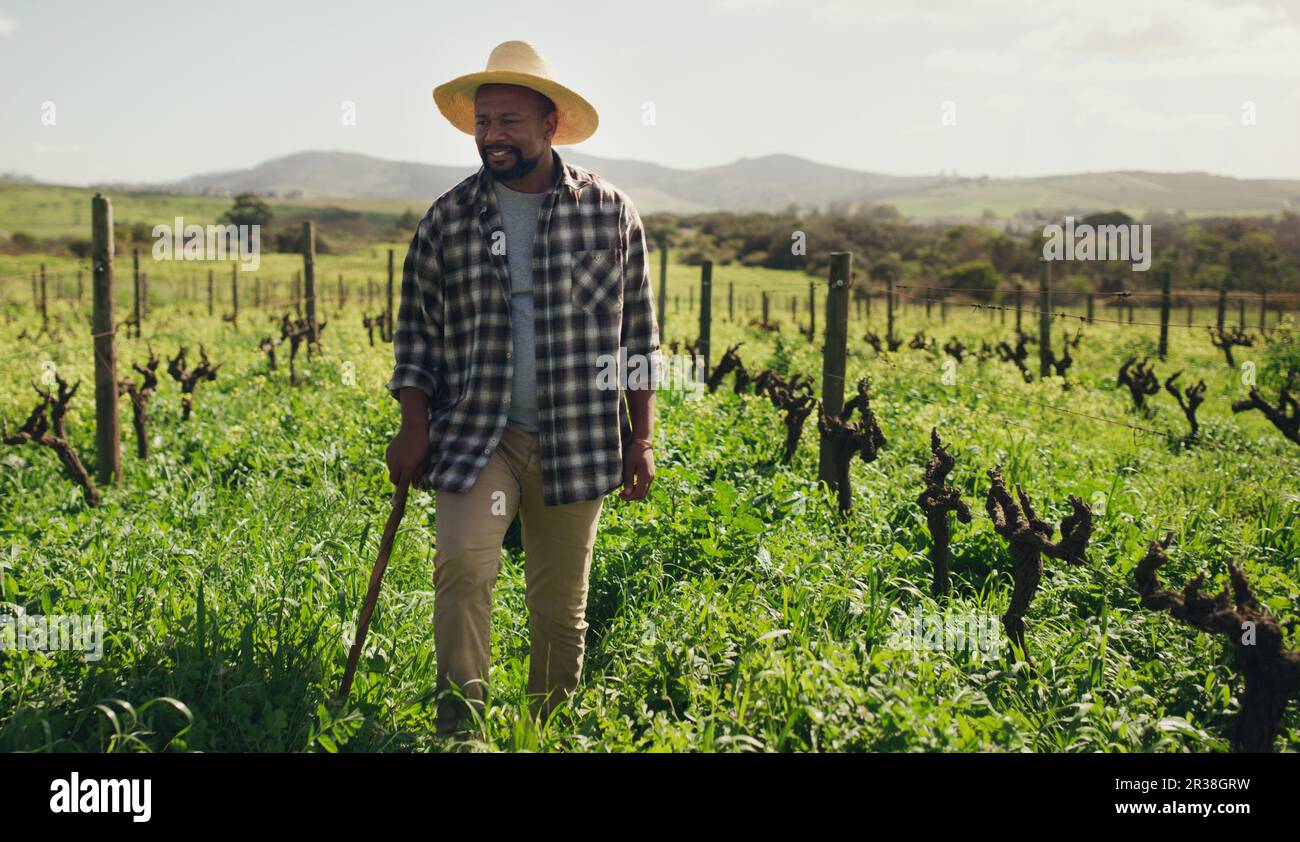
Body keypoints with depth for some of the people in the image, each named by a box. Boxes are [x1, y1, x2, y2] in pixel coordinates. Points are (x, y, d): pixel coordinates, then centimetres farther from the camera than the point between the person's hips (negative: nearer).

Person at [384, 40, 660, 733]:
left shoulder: (609, 211, 3)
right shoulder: (447, 219, 5)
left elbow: (637, 330, 7)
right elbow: (417, 330, 10)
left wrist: (642, 436, 3)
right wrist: (414, 424, -1)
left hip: (576, 439, 0)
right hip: (474, 433, 0)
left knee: (562, 606, 7)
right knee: (463, 561, -22)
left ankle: (548, 733, 24)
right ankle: (459, 721, -10)